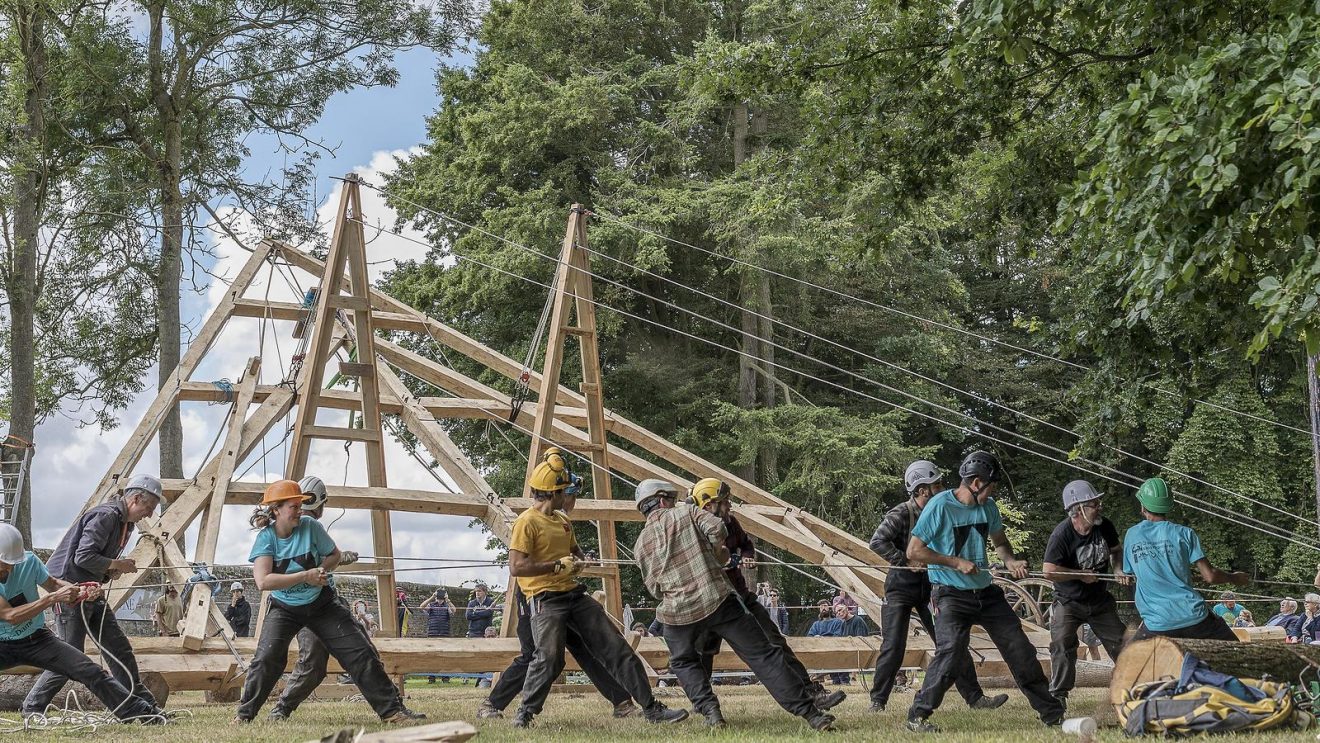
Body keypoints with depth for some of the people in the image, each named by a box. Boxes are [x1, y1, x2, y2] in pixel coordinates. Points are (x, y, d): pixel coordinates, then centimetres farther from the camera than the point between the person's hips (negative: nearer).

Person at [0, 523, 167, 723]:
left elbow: (52, 583, 10)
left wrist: (79, 591, -9)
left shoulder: (28, 561, -10)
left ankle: (144, 713, -7)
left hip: (36, 639, 3)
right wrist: (53, 598, -32)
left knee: (90, 671, -11)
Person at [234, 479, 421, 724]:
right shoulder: (266, 538, -16)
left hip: (322, 604, 1)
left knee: (361, 653, -5)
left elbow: (334, 555, 4)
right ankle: (244, 714, -1)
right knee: (267, 657, -21)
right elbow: (263, 581, -29)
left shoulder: (310, 526, -12)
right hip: (285, 609, -1)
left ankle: (392, 710, 3)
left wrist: (321, 569, -18)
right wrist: (305, 576, -30)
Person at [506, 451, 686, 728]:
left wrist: (580, 559, 9)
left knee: (617, 649, 2)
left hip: (574, 595, 8)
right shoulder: (527, 522, -10)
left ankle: (651, 708, 6)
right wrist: (559, 565, -16)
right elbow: (516, 567, -18)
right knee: (549, 658, -23)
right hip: (546, 600, -8)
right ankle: (525, 713, -1)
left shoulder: (563, 520, 17)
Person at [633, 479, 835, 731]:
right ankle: (810, 713, -4)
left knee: (683, 662, 29)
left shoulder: (640, 546, 13)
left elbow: (655, 589, 16)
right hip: (719, 600, -2)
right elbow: (717, 529, -8)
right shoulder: (686, 512, 7)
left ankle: (710, 710, 7)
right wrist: (717, 553, 12)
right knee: (764, 656, 2)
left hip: (678, 613, 2)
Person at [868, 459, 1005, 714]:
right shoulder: (900, 514, -15)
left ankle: (975, 697, 6)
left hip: (930, 586, 6)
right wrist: (906, 561, -24)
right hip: (901, 586, -6)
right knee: (893, 647, -8)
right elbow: (877, 542, -26)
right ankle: (878, 701, 5)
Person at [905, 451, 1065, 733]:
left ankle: (1052, 713, 18)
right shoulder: (940, 506, -14)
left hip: (986, 591, 6)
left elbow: (999, 541, 22)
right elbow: (913, 551, -15)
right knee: (951, 652, -24)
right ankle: (917, 716, -11)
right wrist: (956, 562, -18)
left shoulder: (988, 507, 5)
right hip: (952, 595, -6)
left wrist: (1010, 561, 0)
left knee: (1021, 649, 6)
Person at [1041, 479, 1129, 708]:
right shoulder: (1061, 534, -25)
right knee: (1063, 648, -15)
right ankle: (1058, 696, -6)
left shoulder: (1104, 526, -7)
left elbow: (1116, 550, 13)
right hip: (1069, 603, -5)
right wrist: (1082, 575, -20)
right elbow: (1049, 572, -27)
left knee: (1120, 644, 8)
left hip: (1100, 601, 5)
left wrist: (1118, 570, -6)